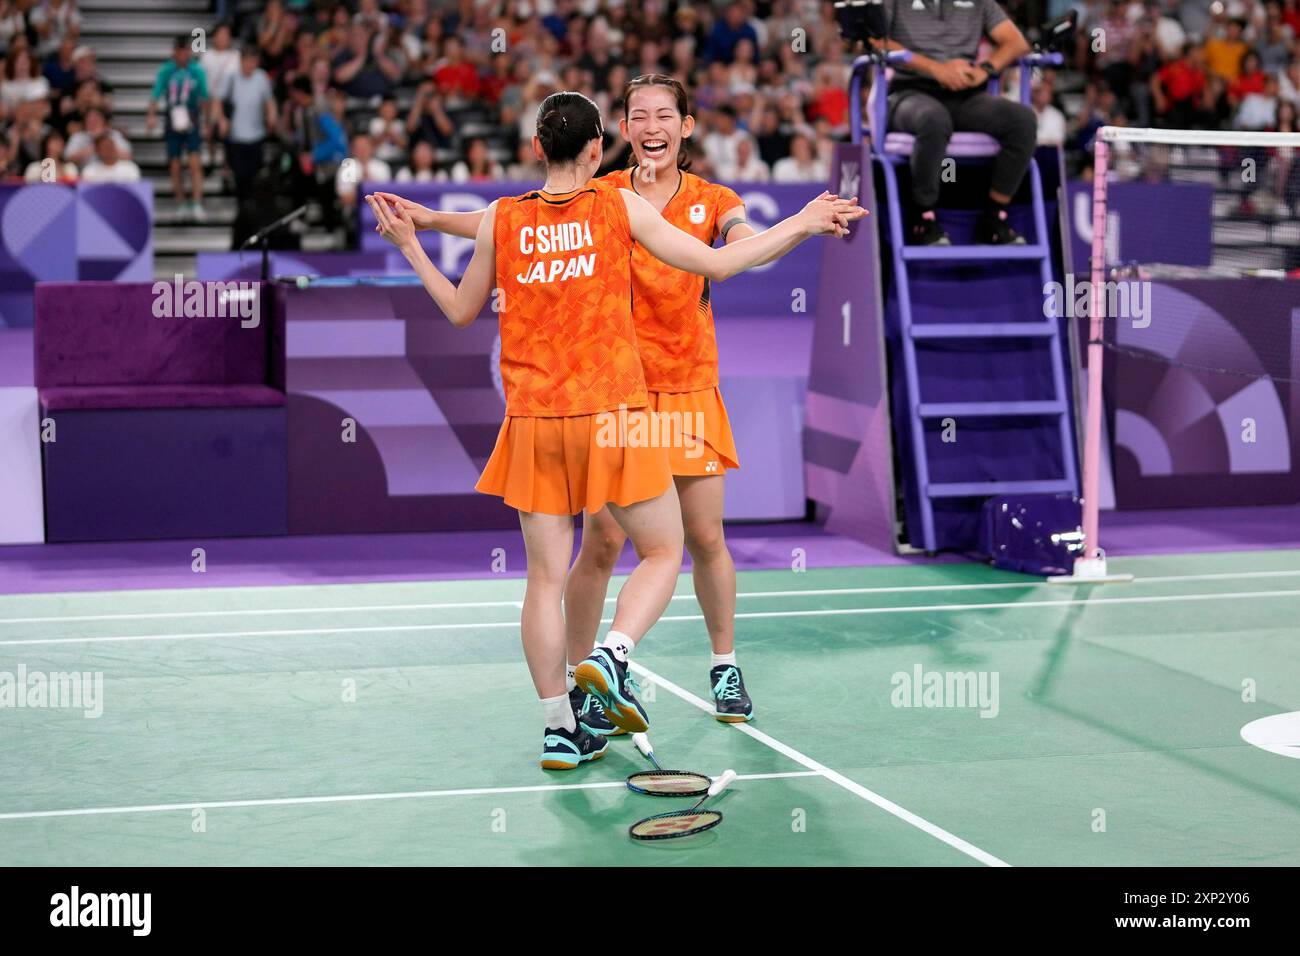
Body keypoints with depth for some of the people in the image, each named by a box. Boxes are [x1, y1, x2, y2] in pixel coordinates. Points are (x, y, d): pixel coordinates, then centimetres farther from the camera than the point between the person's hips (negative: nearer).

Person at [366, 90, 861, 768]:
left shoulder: (500, 219, 4)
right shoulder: (619, 205, -1)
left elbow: (460, 310, 15)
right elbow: (717, 263, 1)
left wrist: (408, 245, 28)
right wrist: (801, 225, 13)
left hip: (533, 422, 3)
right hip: (613, 414, -3)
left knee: (546, 576, 7)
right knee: (662, 552, 11)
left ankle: (560, 730, 9)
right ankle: (609, 656, -13)